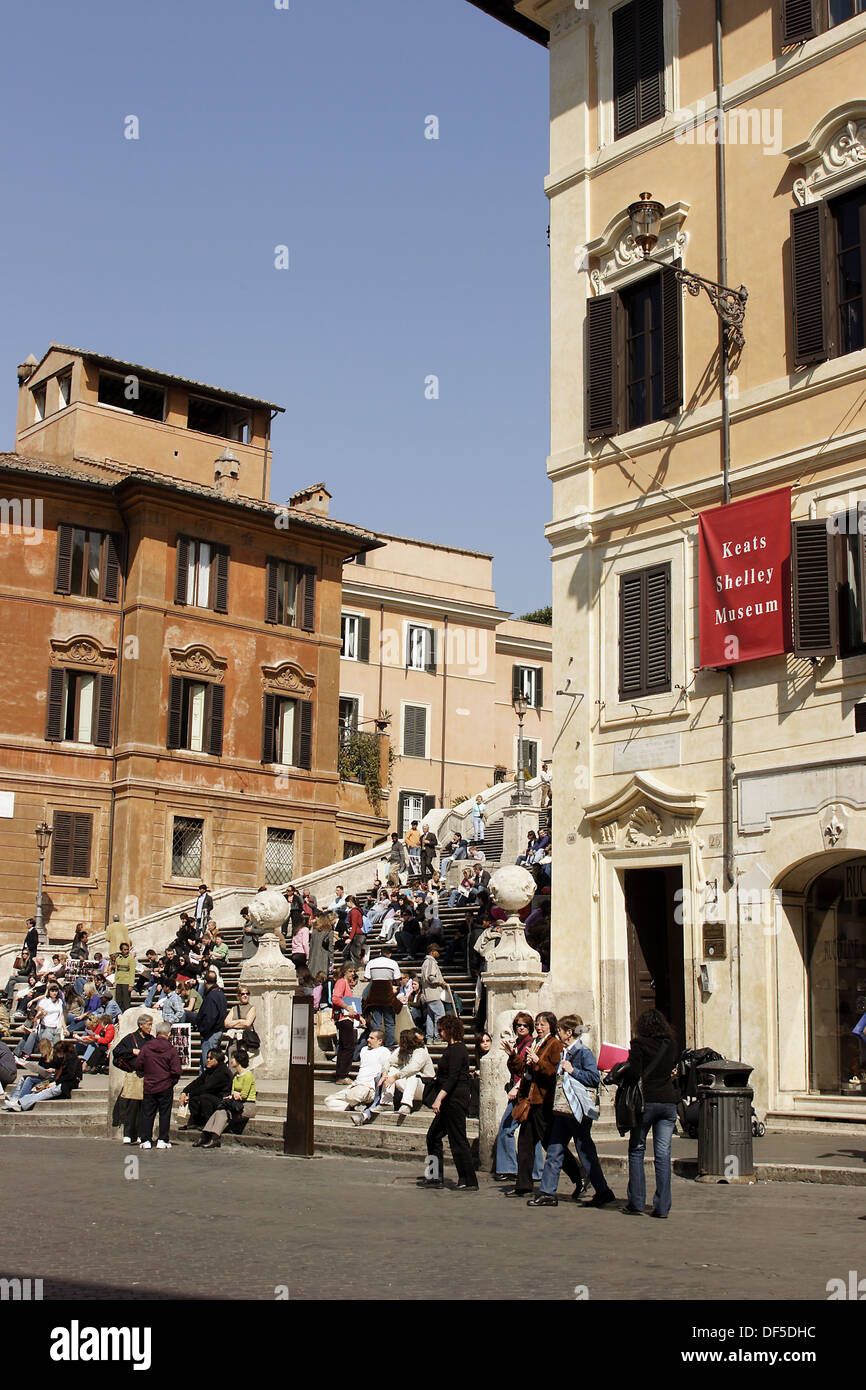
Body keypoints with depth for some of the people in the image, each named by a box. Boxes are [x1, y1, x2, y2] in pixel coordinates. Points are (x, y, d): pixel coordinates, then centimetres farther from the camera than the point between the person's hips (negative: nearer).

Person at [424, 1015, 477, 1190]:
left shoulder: (457, 1050, -15)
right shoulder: (452, 1048, 15)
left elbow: (453, 1078, -23)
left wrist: (439, 1098, -28)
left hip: (455, 1099, -11)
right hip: (449, 1101, 11)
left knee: (458, 1141, -6)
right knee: (433, 1136, 11)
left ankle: (469, 1181, -2)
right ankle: (436, 1177, 16)